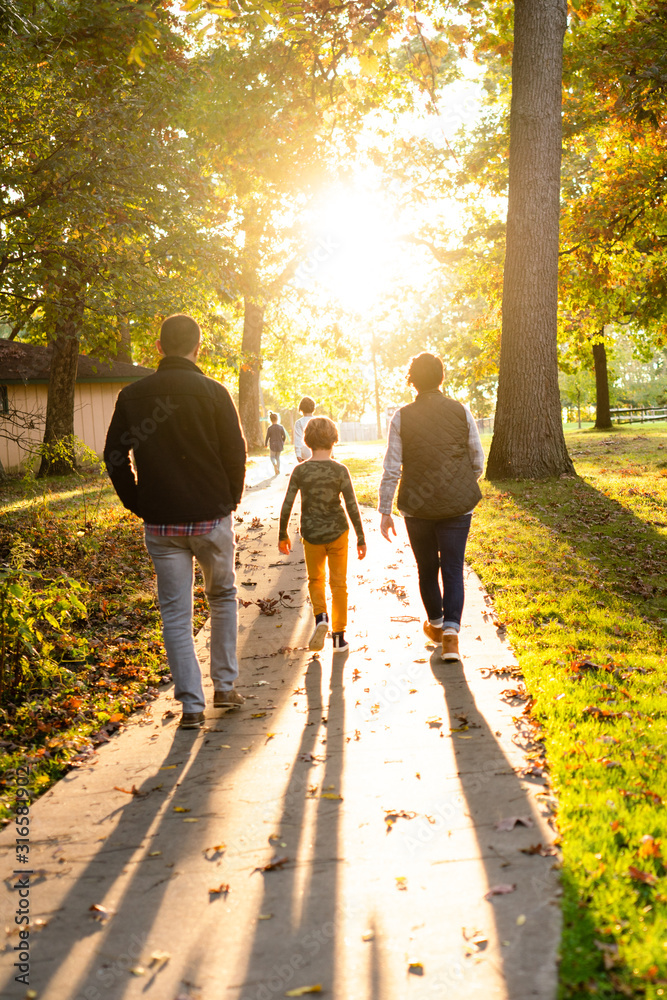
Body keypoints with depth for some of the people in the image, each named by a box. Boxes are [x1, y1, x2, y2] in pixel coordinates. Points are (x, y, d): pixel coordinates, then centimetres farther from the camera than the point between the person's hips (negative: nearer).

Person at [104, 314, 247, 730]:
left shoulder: (132, 395, 2)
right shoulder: (213, 392, -6)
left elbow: (115, 457, 2)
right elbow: (236, 453, -6)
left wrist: (139, 507, 10)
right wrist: (230, 502, 8)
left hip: (160, 524, 1)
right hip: (211, 519, -1)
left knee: (175, 614, 7)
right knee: (223, 597, 20)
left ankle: (192, 705, 8)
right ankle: (225, 687, 23)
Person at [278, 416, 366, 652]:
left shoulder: (300, 471, -7)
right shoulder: (340, 470, -9)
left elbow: (287, 506, -6)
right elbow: (352, 506, -10)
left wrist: (282, 535, 6)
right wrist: (361, 538, -2)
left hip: (311, 535, 1)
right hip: (337, 533, 0)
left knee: (315, 580, 22)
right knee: (338, 584, 12)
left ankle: (320, 617, -2)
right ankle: (338, 636, 16)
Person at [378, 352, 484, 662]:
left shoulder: (401, 418, -5)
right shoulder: (461, 412, -3)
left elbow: (391, 469, -6)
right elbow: (478, 462, 3)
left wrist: (385, 512, 0)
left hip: (417, 507, 0)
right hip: (457, 505, 0)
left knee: (427, 569, 18)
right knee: (453, 571, 6)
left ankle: (435, 624, 36)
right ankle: (451, 631, -9)